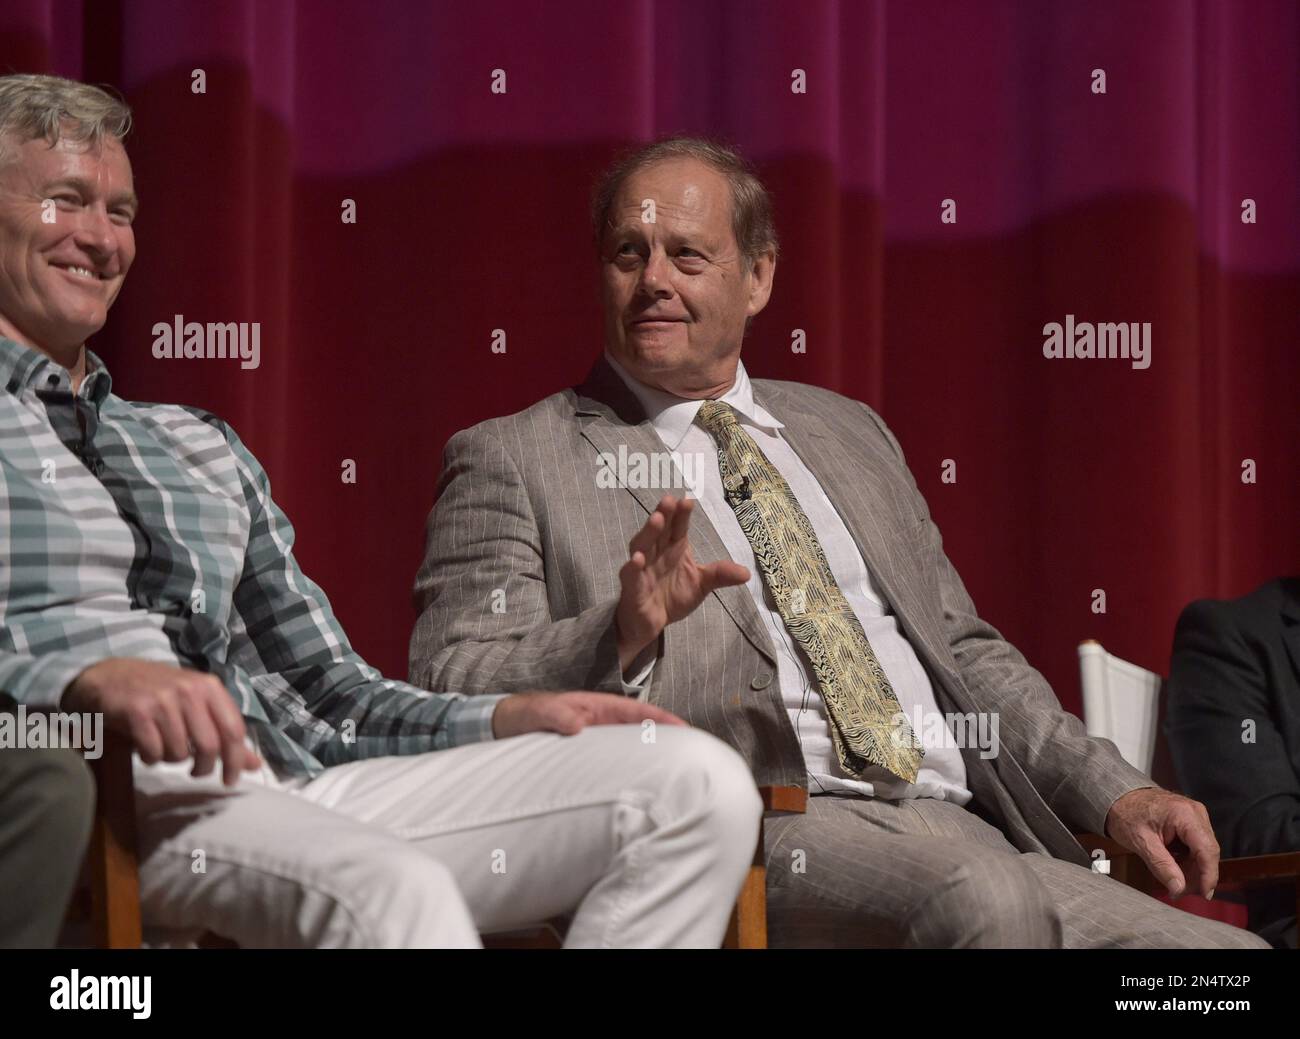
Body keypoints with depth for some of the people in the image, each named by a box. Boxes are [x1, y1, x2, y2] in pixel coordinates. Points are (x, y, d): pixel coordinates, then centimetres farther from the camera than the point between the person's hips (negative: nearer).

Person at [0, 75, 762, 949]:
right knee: (394, 891, -39)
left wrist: (516, 717, 7)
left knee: (697, 780, -12)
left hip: (305, 780, 7)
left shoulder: (204, 447, 30)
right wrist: (96, 676, -27)